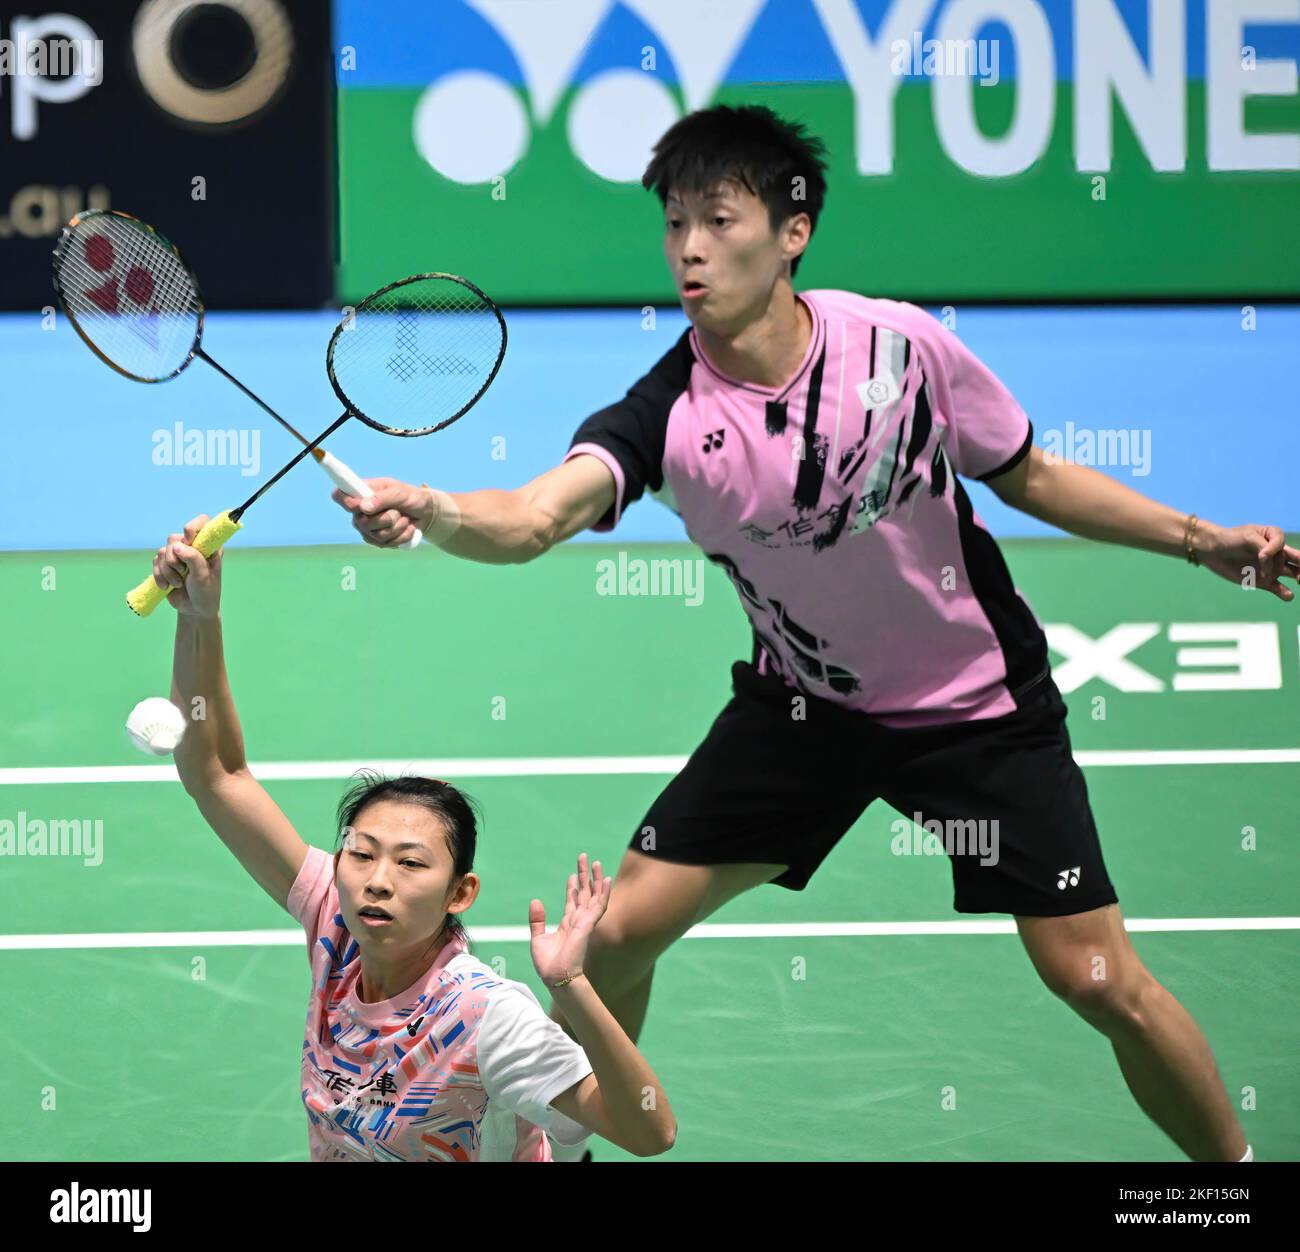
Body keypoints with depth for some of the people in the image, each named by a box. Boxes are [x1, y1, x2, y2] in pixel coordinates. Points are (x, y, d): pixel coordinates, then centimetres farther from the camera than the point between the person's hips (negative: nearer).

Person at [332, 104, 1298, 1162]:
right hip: (804, 706, 2)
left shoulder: (902, 344, -19)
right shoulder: (668, 414, -21)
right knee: (619, 930, -2)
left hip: (979, 706, -2)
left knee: (1100, 982, -7)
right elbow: (534, 518, -39)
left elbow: (1030, 478, -2)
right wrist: (429, 511, -61)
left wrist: (1205, 540, -9)